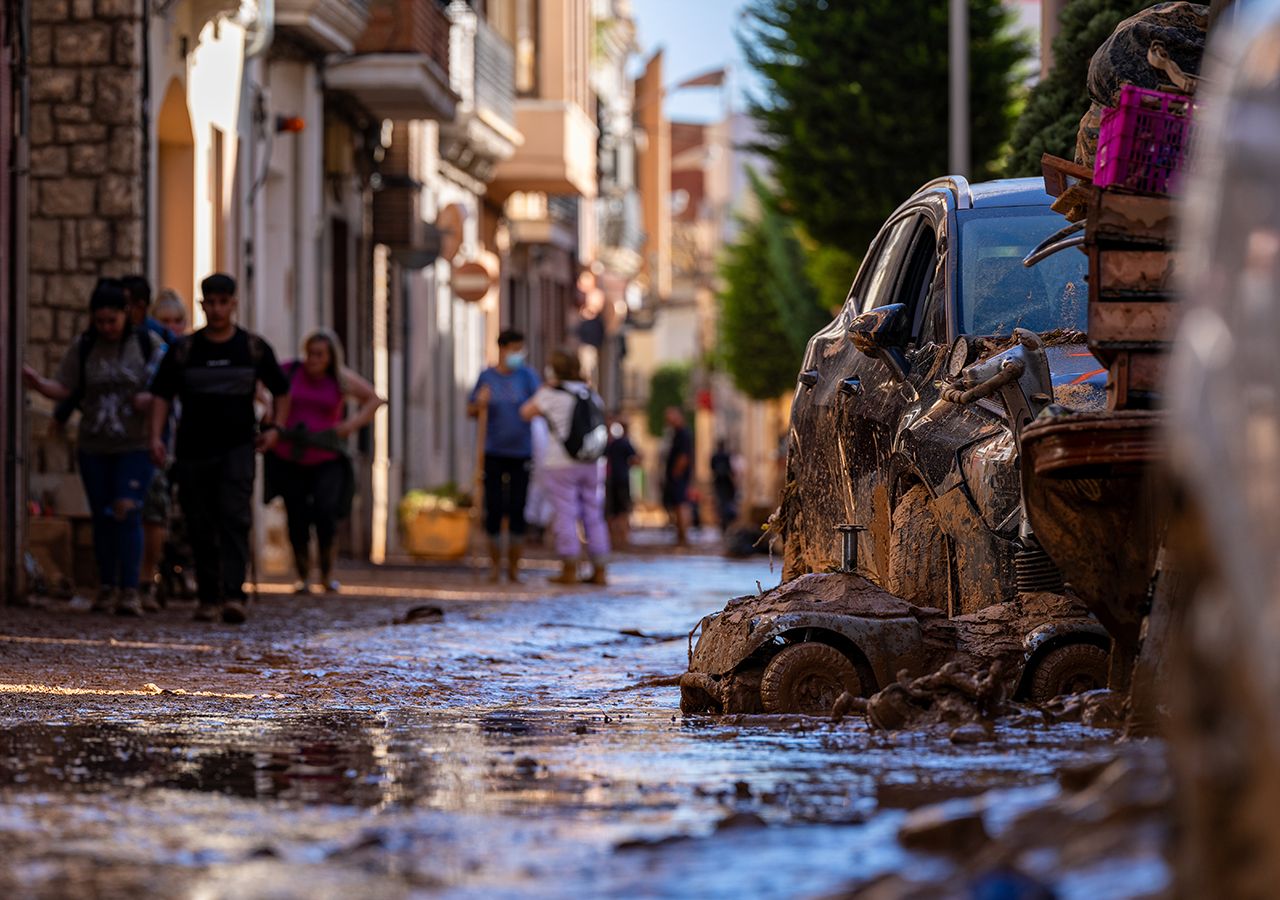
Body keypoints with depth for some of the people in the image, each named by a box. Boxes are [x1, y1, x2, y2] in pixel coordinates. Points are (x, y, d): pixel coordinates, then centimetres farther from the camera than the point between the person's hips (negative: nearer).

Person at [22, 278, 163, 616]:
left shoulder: (147, 344, -2)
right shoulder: (84, 348, 3)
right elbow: (65, 388, 0)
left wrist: (152, 398, -17)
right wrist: (39, 384, -18)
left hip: (134, 446, -3)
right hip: (94, 446, 3)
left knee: (127, 511, -14)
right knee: (102, 516, 8)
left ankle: (129, 591, -11)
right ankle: (106, 588, 20)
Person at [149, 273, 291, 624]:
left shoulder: (253, 348, 6)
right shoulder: (183, 350, 6)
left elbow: (281, 390, 18)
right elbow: (162, 395, 8)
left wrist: (275, 428, 3)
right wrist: (156, 436, -6)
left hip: (237, 447, -2)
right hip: (193, 450, 2)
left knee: (234, 518, -17)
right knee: (200, 528, 3)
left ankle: (234, 594, -25)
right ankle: (208, 597, 13)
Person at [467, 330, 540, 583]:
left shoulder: (526, 375, 2)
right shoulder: (486, 377, 4)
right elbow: (471, 412, 8)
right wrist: (479, 404, -14)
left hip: (521, 452, 0)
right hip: (493, 454, 0)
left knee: (517, 511, -1)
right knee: (493, 510, -2)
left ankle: (514, 566, 9)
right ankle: (495, 565, 10)